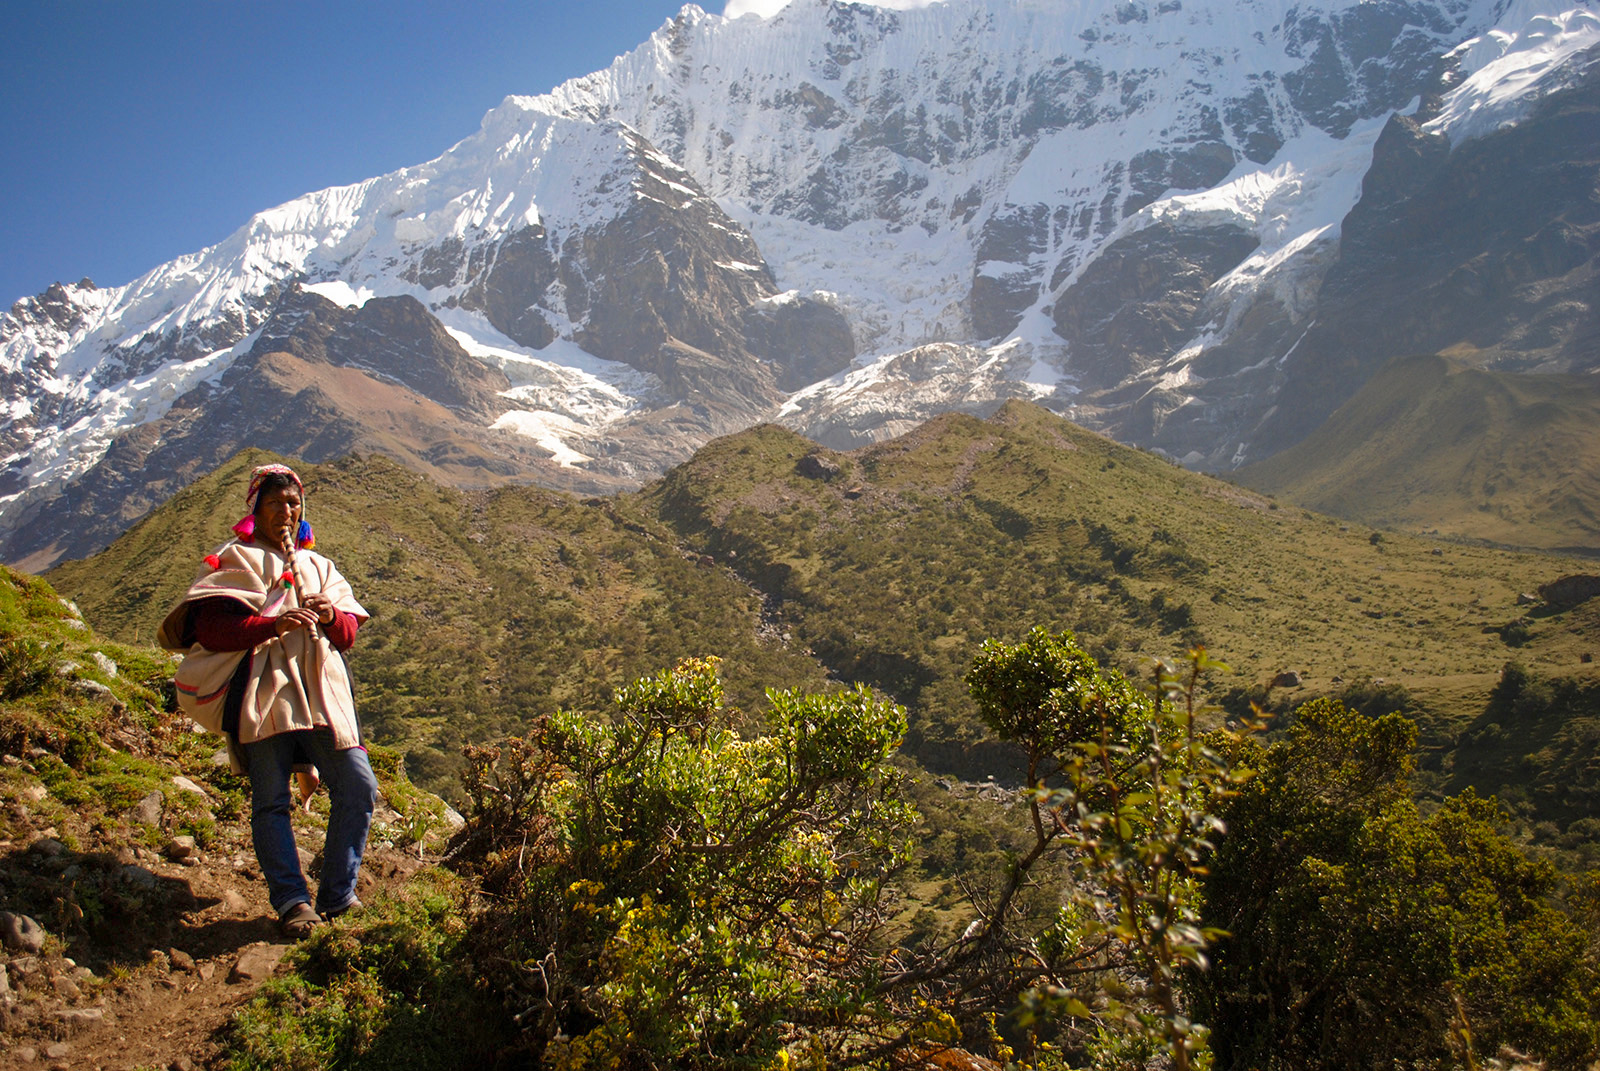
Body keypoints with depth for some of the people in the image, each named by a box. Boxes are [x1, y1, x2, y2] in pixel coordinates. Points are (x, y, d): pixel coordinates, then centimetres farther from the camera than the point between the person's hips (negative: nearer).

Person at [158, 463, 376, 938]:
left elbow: (348, 633, 16)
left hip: (322, 694, 4)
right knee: (271, 801, -6)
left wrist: (330, 615, -7)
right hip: (262, 690, -4)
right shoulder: (234, 559, 9)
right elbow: (208, 628, -6)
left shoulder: (317, 565, 24)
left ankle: (337, 897, 8)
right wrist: (270, 624, -20)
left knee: (358, 788, -4)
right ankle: (292, 902, 1)